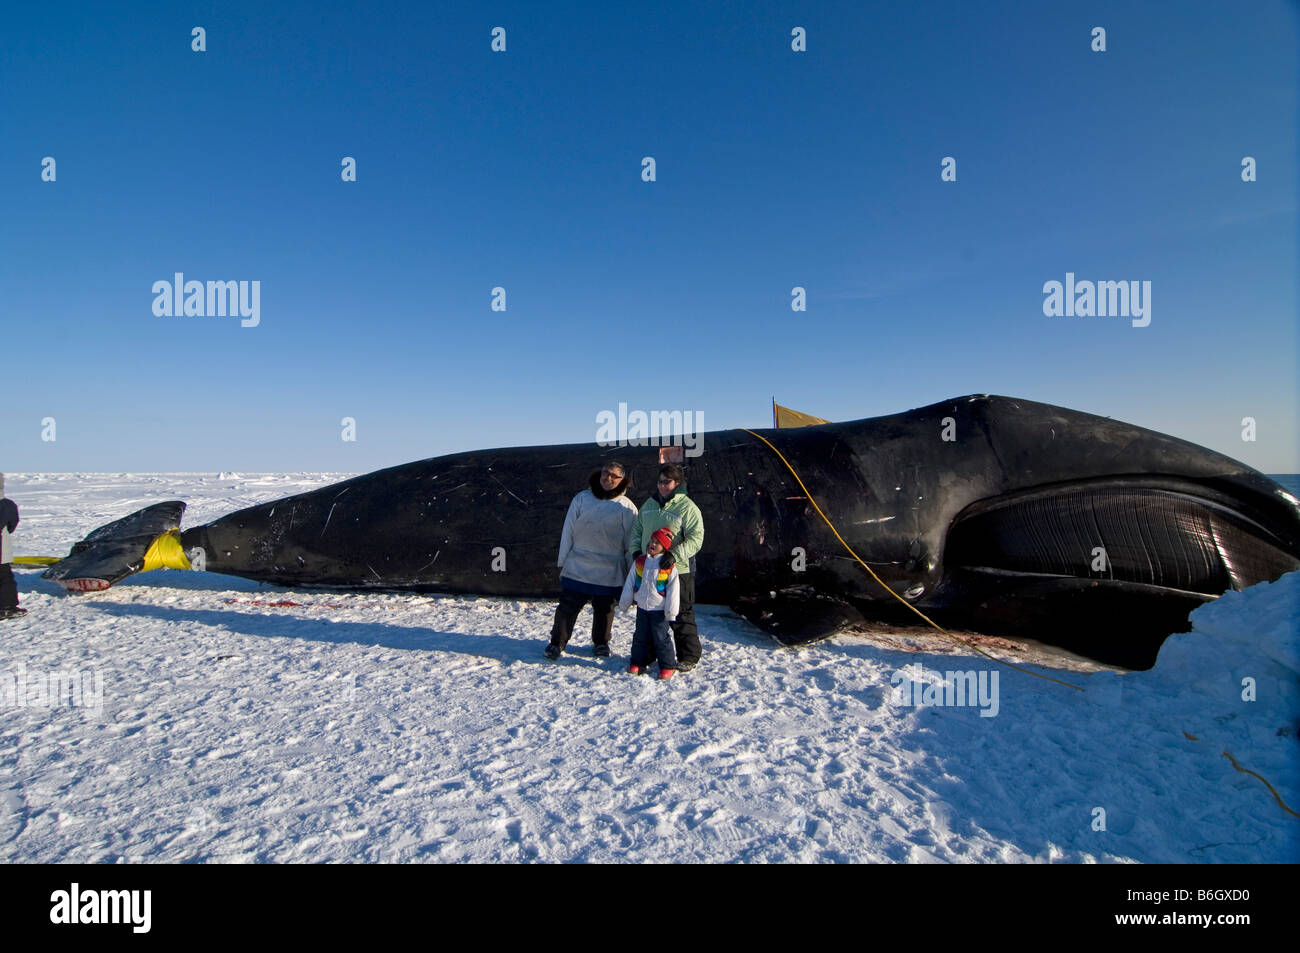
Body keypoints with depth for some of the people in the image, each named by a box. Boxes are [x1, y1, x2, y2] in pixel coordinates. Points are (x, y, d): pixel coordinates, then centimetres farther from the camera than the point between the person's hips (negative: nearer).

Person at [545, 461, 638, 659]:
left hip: (609, 572, 0)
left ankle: (601, 643, 32)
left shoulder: (627, 507, -1)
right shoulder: (581, 499, 2)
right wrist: (563, 562, 3)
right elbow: (568, 532, 4)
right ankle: (557, 643, 19)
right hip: (577, 568, 0)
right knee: (567, 607, 4)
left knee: (604, 609, 14)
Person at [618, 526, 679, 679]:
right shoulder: (639, 562, 1)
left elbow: (673, 591, -7)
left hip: (659, 610, -4)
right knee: (640, 637, 13)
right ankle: (638, 662, 27)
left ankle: (668, 666, 12)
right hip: (642, 607, 4)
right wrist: (624, 603, 10)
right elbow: (629, 584, 8)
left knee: (661, 638, 0)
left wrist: (671, 611, -9)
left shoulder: (669, 567, -10)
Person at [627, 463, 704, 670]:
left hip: (678, 571, -6)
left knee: (681, 616, 0)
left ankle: (689, 657, 13)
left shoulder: (686, 507, -9)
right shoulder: (649, 505, 11)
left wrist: (674, 555, -24)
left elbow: (695, 538, -15)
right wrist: (636, 551, 4)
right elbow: (636, 530, 20)